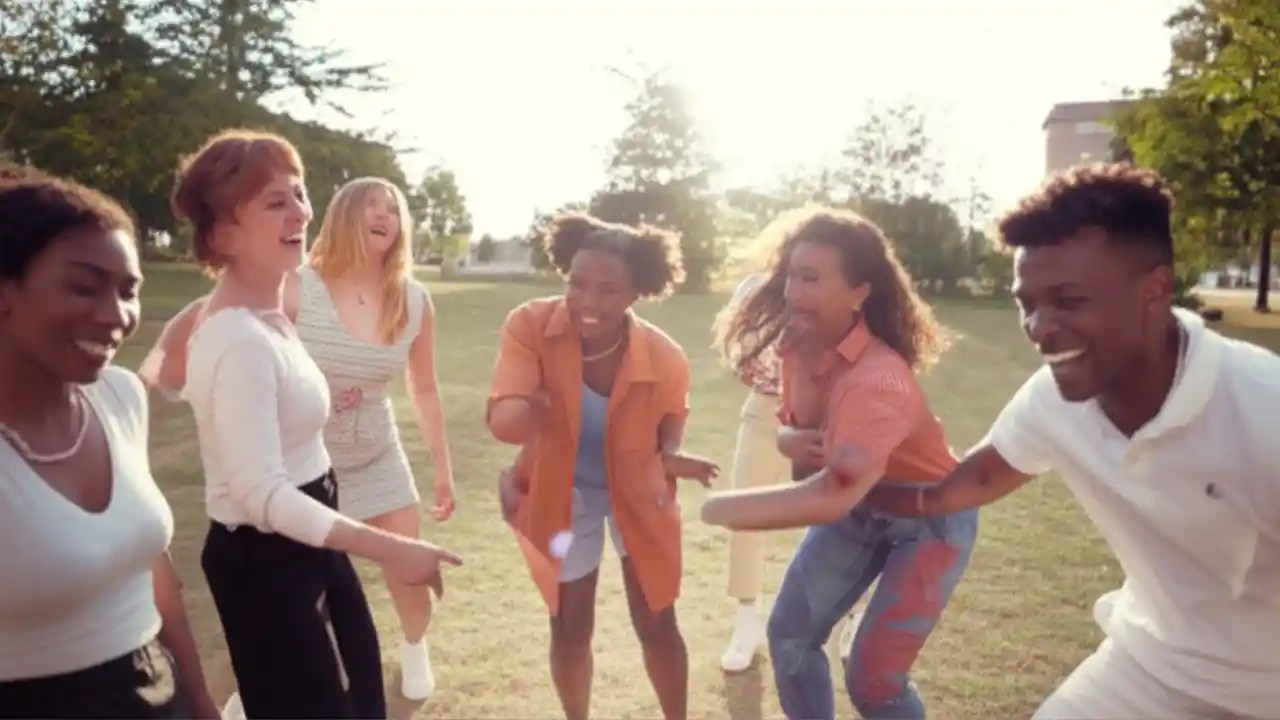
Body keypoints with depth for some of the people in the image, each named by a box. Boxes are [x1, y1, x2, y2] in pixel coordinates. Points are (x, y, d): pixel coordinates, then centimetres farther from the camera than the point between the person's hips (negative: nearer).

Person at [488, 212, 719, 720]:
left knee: (657, 625, 12)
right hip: (562, 493, 0)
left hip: (638, 491, 0)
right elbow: (500, 417, -36)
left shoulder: (663, 357, -25)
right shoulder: (529, 326, -27)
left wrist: (671, 453, -22)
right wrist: (526, 412, -58)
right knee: (569, 630, 14)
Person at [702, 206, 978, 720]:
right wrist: (791, 441, -23)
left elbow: (834, 496, -47)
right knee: (789, 638, 8)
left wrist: (722, 507, -37)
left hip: (929, 519, -7)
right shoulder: (798, 345, -12)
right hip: (857, 508, 7)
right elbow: (795, 428, 3)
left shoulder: (877, 379, -37)